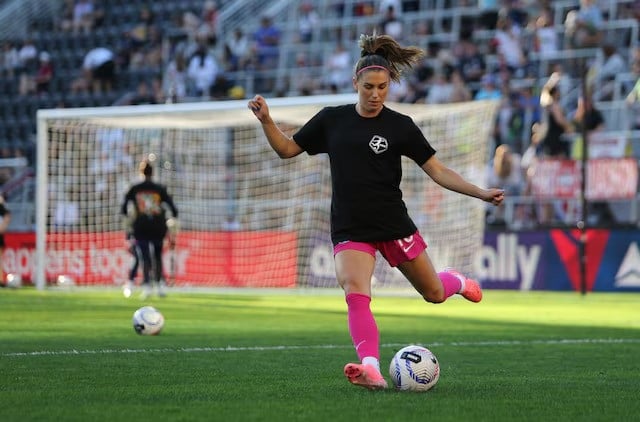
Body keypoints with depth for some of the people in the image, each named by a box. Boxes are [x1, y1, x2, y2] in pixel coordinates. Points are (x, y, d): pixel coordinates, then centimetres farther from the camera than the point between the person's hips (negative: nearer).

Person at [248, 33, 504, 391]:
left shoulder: (399, 126, -3)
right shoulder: (332, 120, 4)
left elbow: (438, 171, -3)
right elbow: (287, 149, 12)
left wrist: (482, 193, -14)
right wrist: (266, 120, -4)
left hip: (394, 225, 0)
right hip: (350, 230, 0)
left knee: (433, 294, 11)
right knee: (355, 292, -25)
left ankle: (456, 281, 48)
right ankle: (371, 370, -36)